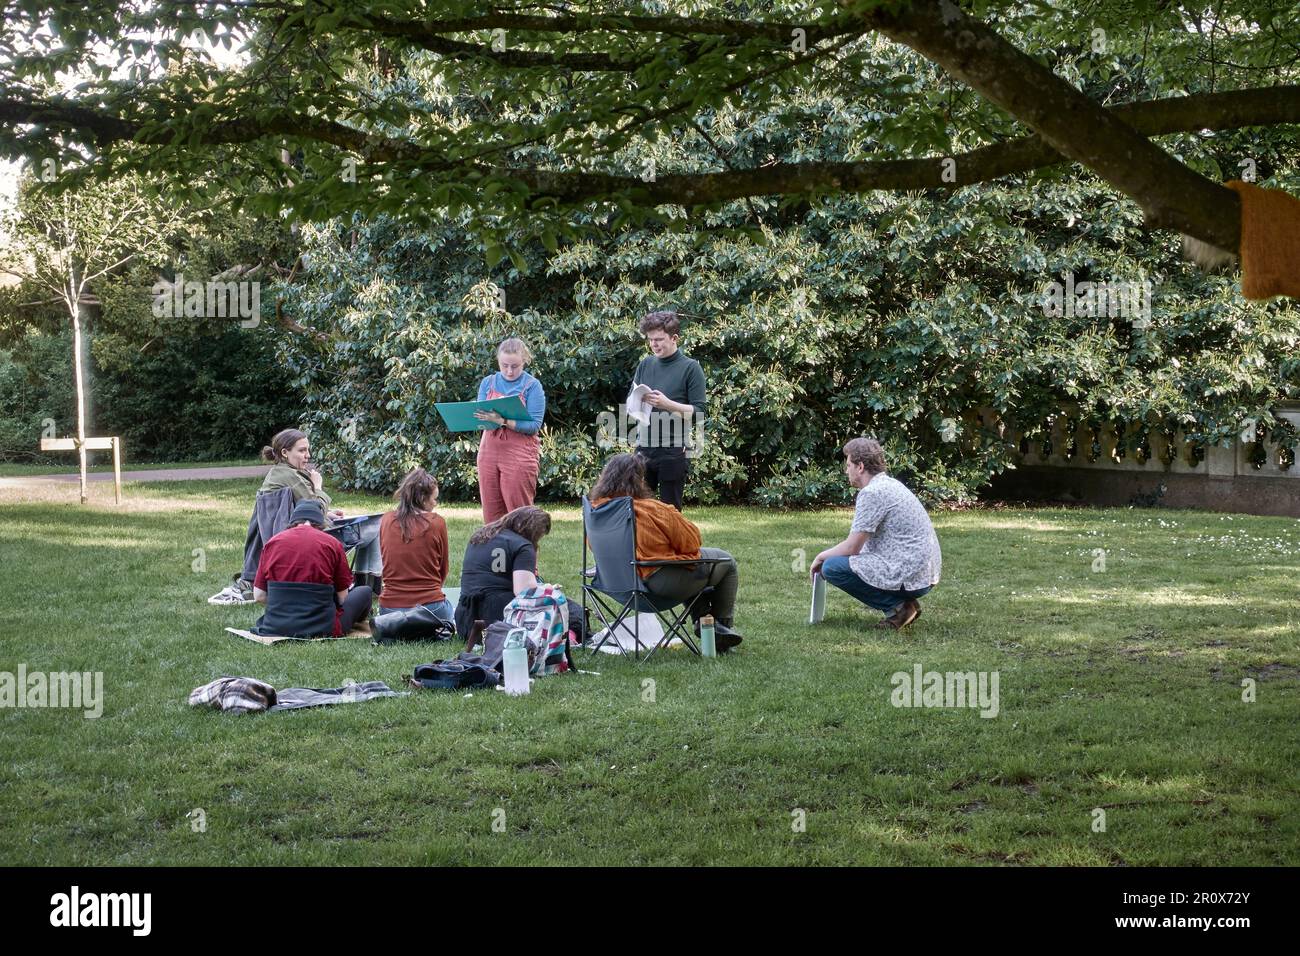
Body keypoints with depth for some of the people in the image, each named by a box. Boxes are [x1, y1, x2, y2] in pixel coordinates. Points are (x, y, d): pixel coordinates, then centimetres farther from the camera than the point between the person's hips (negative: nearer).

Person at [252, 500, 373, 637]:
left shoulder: (272, 542, 2)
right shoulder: (332, 543, -3)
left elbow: (259, 596, 2)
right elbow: (342, 598, 1)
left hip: (275, 627, 5)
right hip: (320, 629, -5)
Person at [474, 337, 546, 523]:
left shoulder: (532, 386, -4)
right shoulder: (488, 382, 8)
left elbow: (534, 425, -12)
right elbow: (478, 417, 7)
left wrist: (502, 420, -23)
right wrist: (487, 419, -16)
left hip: (519, 455, -4)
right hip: (489, 451, 4)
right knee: (491, 514, 6)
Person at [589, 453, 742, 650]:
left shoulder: (596, 509, -3)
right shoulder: (653, 510, -22)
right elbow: (691, 542, -14)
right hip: (663, 583, -8)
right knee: (727, 562, 17)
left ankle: (702, 618, 28)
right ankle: (724, 626, 28)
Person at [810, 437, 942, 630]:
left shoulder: (872, 493, -15)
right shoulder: (890, 484, 15)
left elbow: (852, 547, -12)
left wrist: (822, 556, 5)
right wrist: (828, 554, 20)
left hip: (909, 576, -10)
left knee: (832, 568, -9)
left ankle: (897, 606, -6)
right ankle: (904, 603, 12)